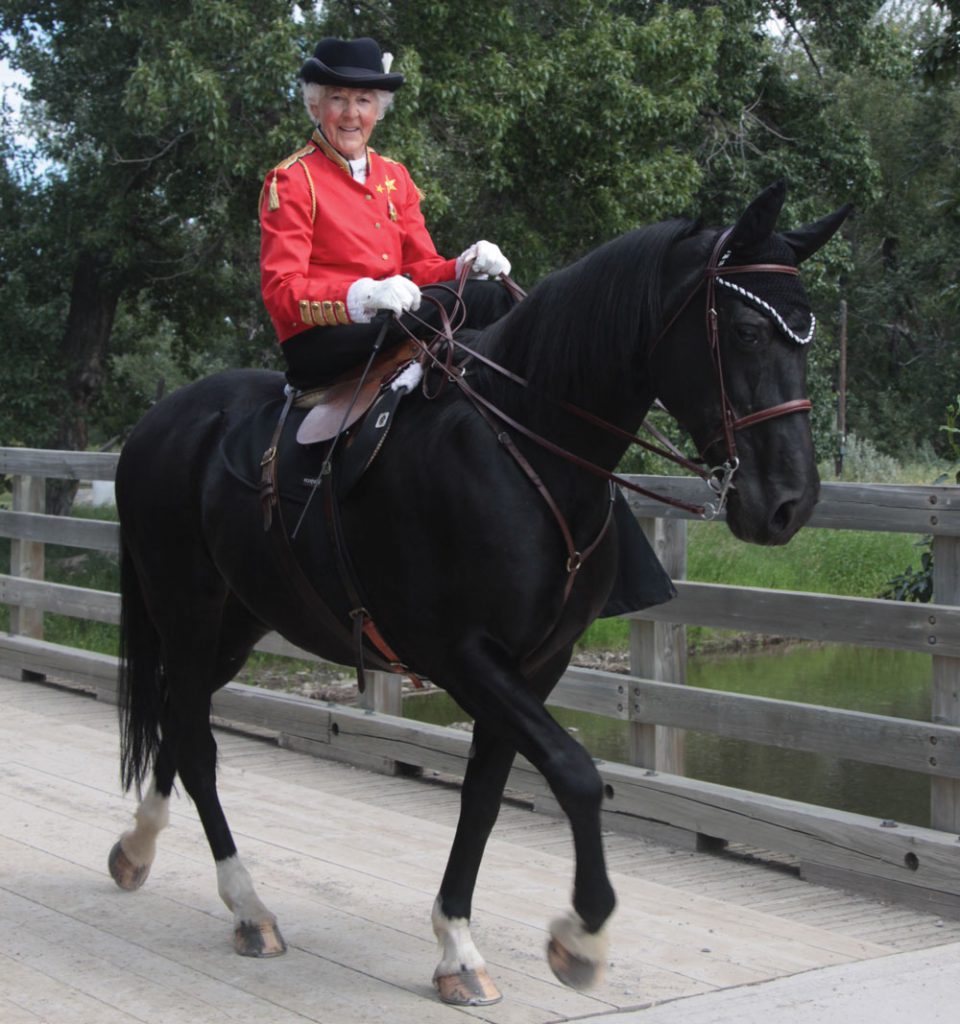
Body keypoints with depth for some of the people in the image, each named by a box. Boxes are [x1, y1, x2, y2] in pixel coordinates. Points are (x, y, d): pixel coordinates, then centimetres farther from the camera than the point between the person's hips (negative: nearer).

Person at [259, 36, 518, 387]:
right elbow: (281, 292, -12)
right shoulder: (290, 181, -2)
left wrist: (466, 265, -8)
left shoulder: (395, 176, 19)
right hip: (321, 340, -7)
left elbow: (420, 266, 16)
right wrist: (364, 296, -30)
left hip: (388, 321, 7)